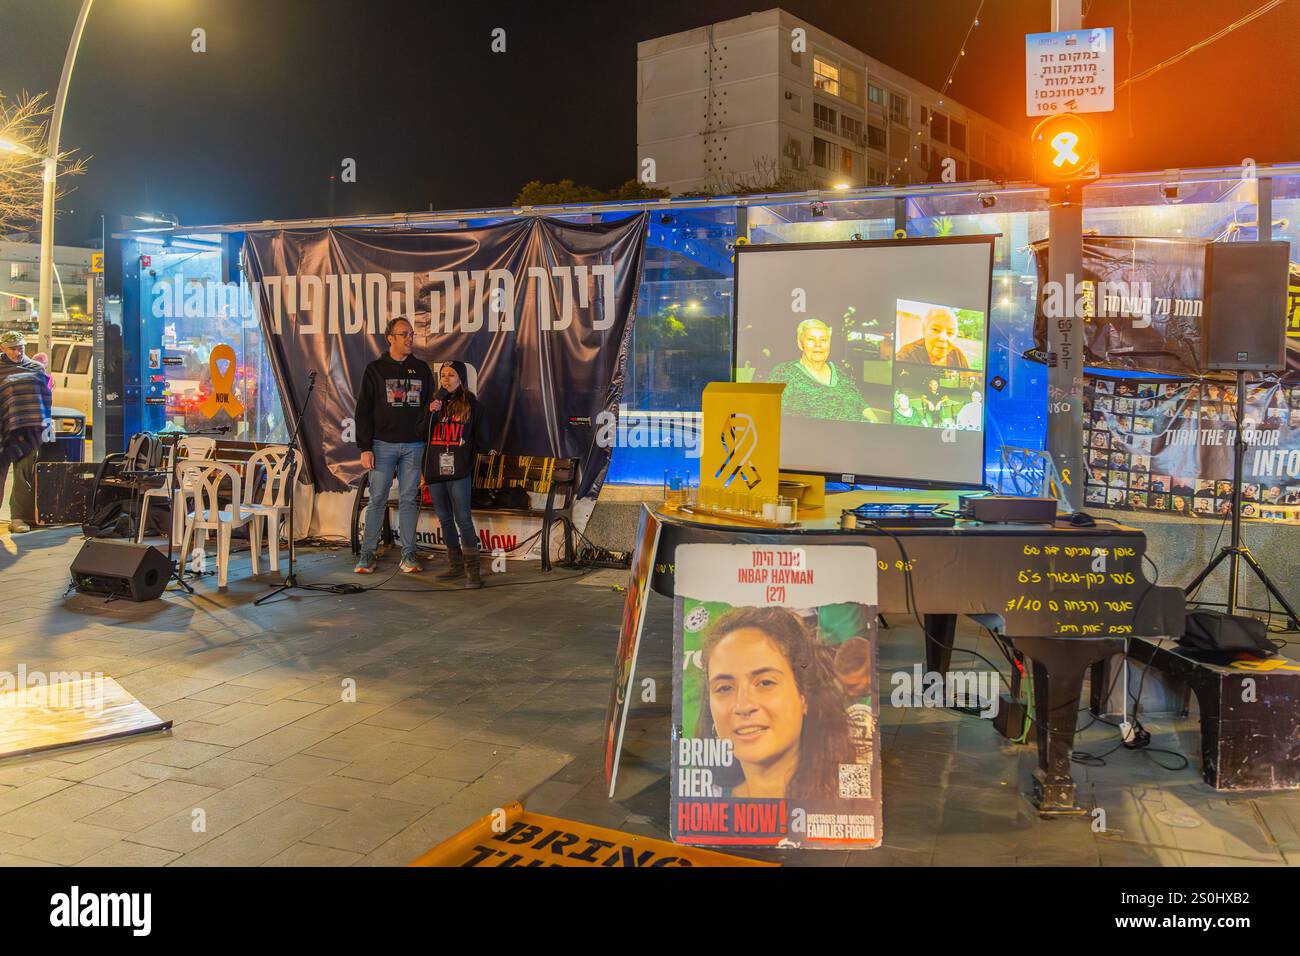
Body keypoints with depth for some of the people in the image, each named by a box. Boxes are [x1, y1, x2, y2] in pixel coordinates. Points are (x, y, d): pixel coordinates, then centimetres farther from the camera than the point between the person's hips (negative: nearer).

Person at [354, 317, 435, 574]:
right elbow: (363, 411, 0)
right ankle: (367, 553, 8)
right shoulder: (375, 369, 3)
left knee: (409, 500, 4)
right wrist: (365, 448, -7)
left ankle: (408, 554, 9)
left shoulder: (422, 369, 10)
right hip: (383, 444, -2)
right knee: (377, 499, 0)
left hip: (414, 445, 2)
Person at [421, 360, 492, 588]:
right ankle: (456, 565, 20)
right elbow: (422, 435, 4)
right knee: (445, 519, 10)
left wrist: (488, 450, -9)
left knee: (463, 519, -10)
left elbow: (481, 439, 5)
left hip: (459, 471, -5)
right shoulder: (434, 403, 14)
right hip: (435, 471, 5)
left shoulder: (473, 406, 3)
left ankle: (473, 568, -7)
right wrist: (431, 413, -7)